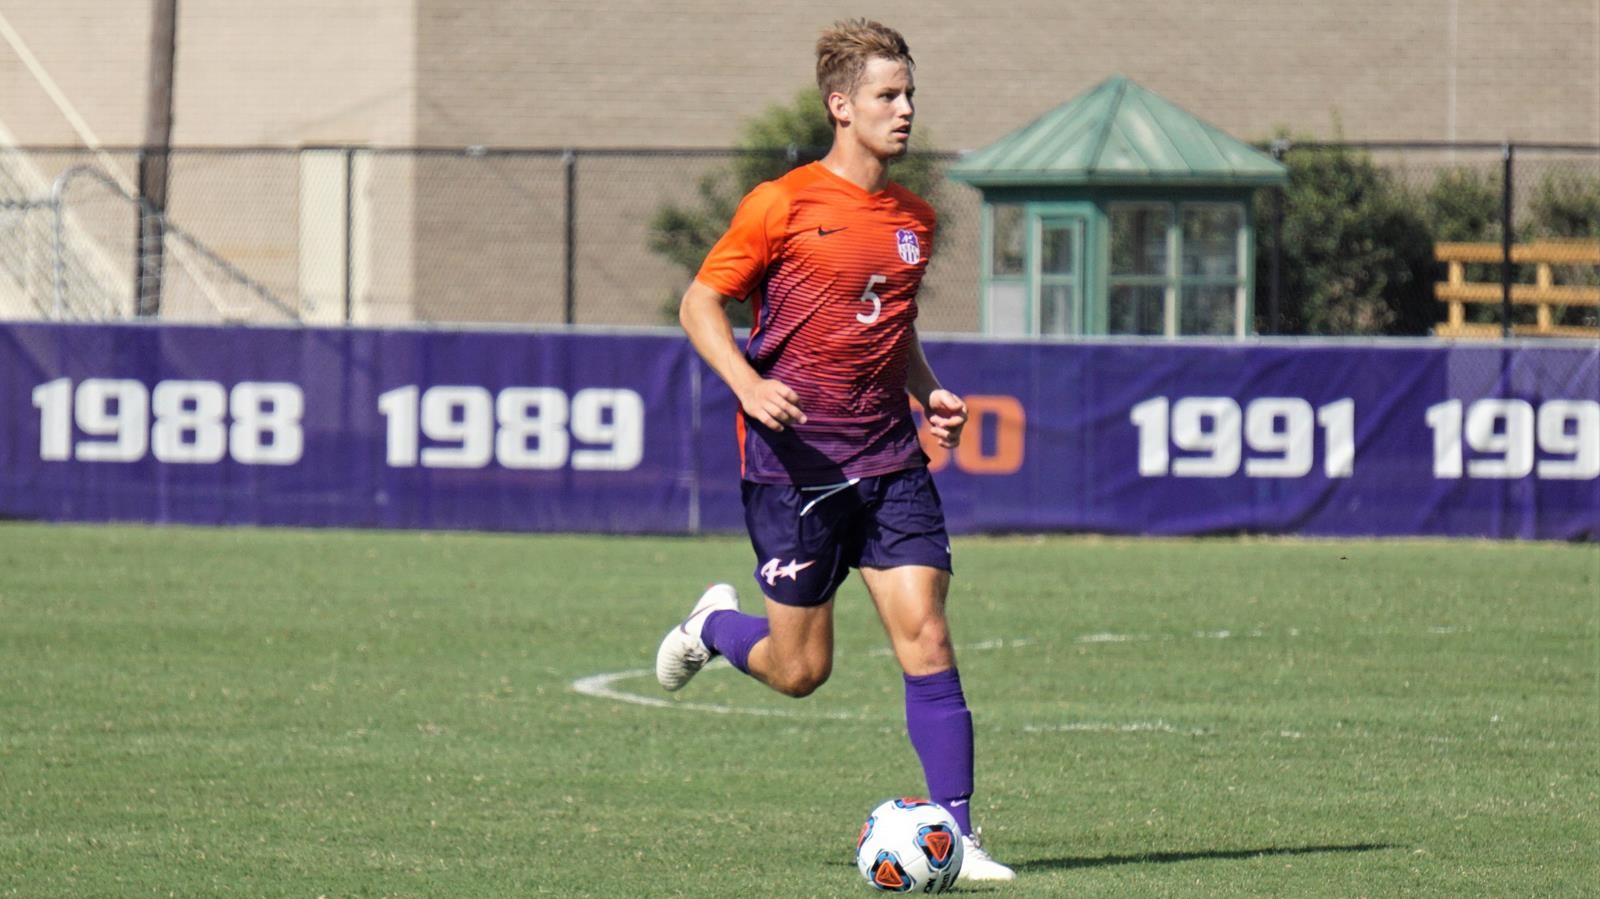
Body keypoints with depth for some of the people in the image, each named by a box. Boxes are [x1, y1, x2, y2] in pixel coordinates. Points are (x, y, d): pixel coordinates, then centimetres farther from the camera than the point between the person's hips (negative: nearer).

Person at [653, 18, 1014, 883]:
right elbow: (700, 303, -2)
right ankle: (713, 628, 36)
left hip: (888, 460, 5)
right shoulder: (783, 204, -7)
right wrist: (748, 384, -19)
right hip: (794, 462, -4)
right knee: (801, 669, 2)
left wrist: (931, 395, 8)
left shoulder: (913, 219, 12)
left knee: (925, 635, -9)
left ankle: (956, 834, -7)